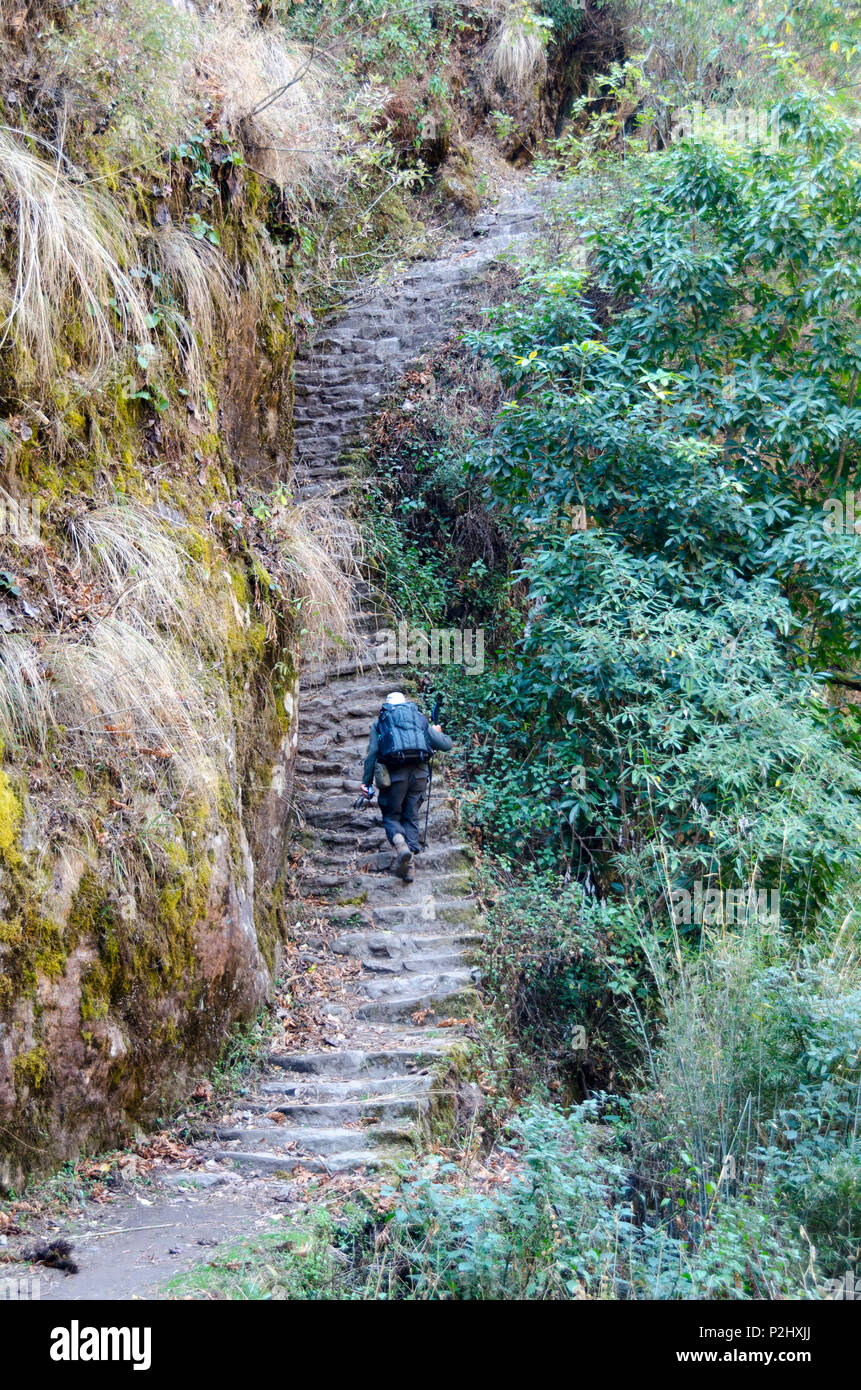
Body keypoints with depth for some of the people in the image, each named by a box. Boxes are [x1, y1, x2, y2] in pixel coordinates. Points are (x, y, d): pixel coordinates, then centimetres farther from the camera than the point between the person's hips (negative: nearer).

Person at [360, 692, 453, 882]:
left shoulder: (379, 722, 15)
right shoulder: (420, 718, 20)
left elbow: (372, 754, 4)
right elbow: (446, 745, 17)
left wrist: (366, 782, 7)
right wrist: (438, 732, 38)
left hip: (394, 774, -2)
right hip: (419, 773, 2)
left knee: (391, 816, 10)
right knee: (411, 817, 13)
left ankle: (401, 845, -22)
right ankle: (409, 866, 2)